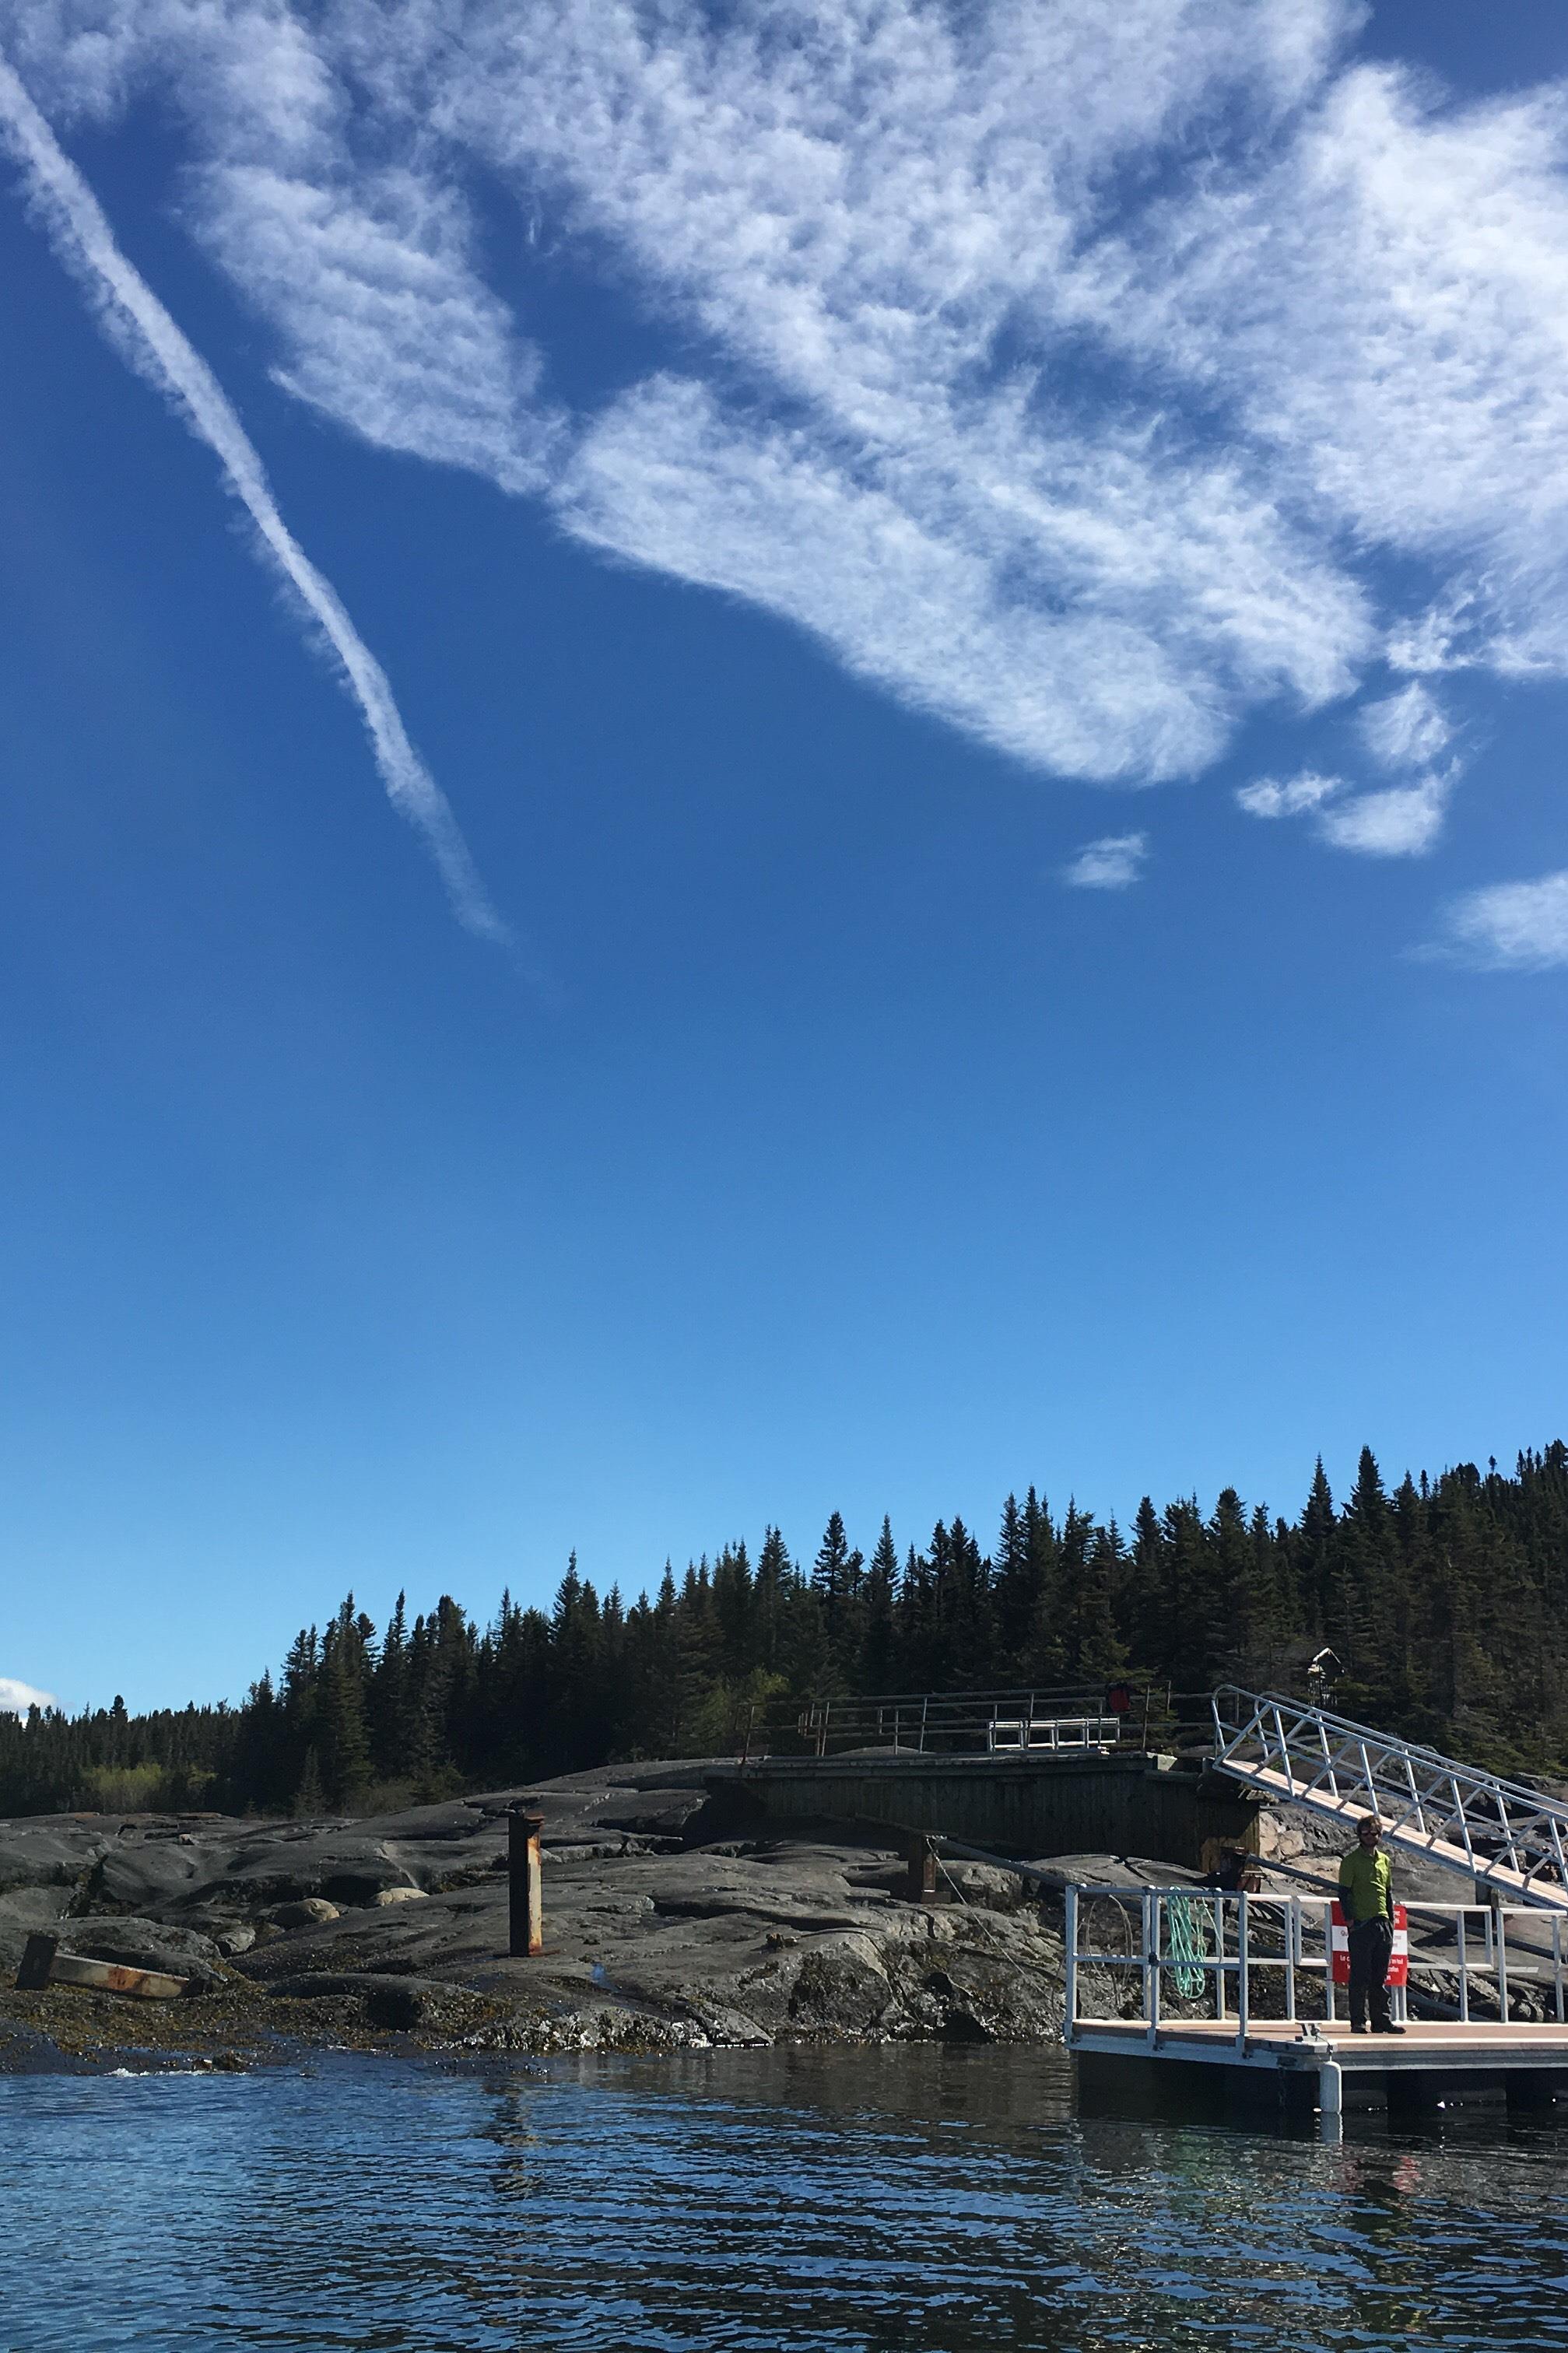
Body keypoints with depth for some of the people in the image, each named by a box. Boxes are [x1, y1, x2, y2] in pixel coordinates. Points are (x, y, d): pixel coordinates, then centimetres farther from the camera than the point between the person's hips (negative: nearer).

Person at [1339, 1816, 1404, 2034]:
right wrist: (1349, 1919, -13)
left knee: (1380, 1977, 9)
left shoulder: (1384, 1860, 15)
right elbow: (1344, 1892, -6)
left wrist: (1391, 1920, 13)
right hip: (1361, 1924, -6)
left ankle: (1381, 2020, 14)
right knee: (1360, 1976, -4)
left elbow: (1388, 1892, 21)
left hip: (1382, 1924, 6)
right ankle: (1358, 2022, -1)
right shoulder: (1351, 1861, -3)